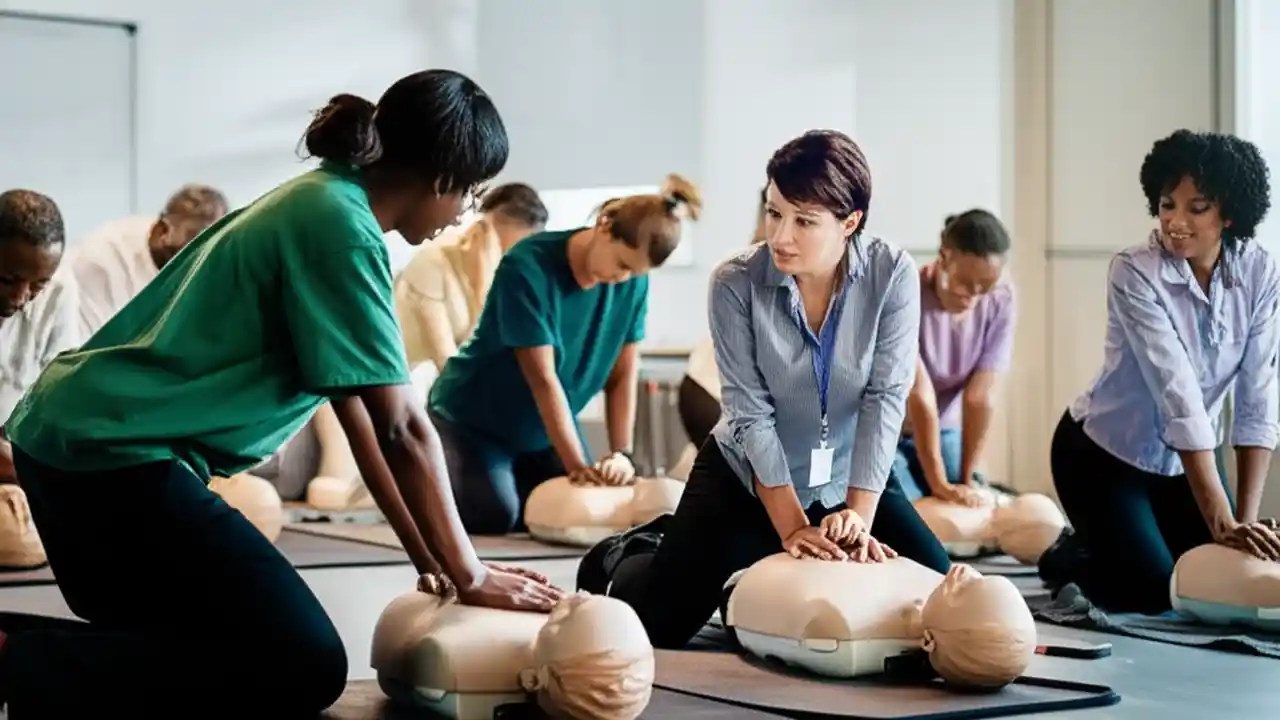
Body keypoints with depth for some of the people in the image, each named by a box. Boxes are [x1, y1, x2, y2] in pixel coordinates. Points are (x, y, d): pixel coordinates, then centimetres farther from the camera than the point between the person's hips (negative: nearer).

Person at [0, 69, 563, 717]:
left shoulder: (316, 202, 14)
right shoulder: (341, 224, -15)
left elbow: (357, 409, 15)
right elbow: (402, 429, -14)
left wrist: (428, 556, 15)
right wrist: (470, 576, -4)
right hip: (117, 453, -11)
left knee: (180, 647, 22)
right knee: (303, 667, -9)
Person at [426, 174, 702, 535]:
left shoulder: (633, 281, -12)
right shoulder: (527, 267, -29)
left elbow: (623, 374, -9)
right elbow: (542, 378, -30)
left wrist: (622, 453, -19)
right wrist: (576, 466, -32)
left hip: (547, 425, 6)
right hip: (473, 418, -6)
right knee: (495, 514, -23)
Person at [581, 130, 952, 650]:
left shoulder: (892, 275, -18)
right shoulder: (736, 284, -20)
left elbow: (885, 398, -19)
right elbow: (751, 413, -20)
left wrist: (860, 515, -26)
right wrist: (791, 528, -23)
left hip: (853, 479, 2)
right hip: (748, 476, -2)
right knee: (656, 624, -11)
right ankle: (620, 558, 27)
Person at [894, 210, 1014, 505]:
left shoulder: (1000, 300, -17)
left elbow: (980, 397, -17)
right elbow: (920, 395, -29)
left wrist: (967, 479, -15)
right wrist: (939, 483, -28)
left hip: (945, 431, 4)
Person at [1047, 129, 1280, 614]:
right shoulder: (1134, 273, -27)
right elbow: (1178, 393, -34)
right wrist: (1223, 523, -39)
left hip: (1185, 457, 5)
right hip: (1104, 455, -5)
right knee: (1153, 593, -13)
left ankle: (1105, 544, 28)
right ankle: (1067, 555, 19)